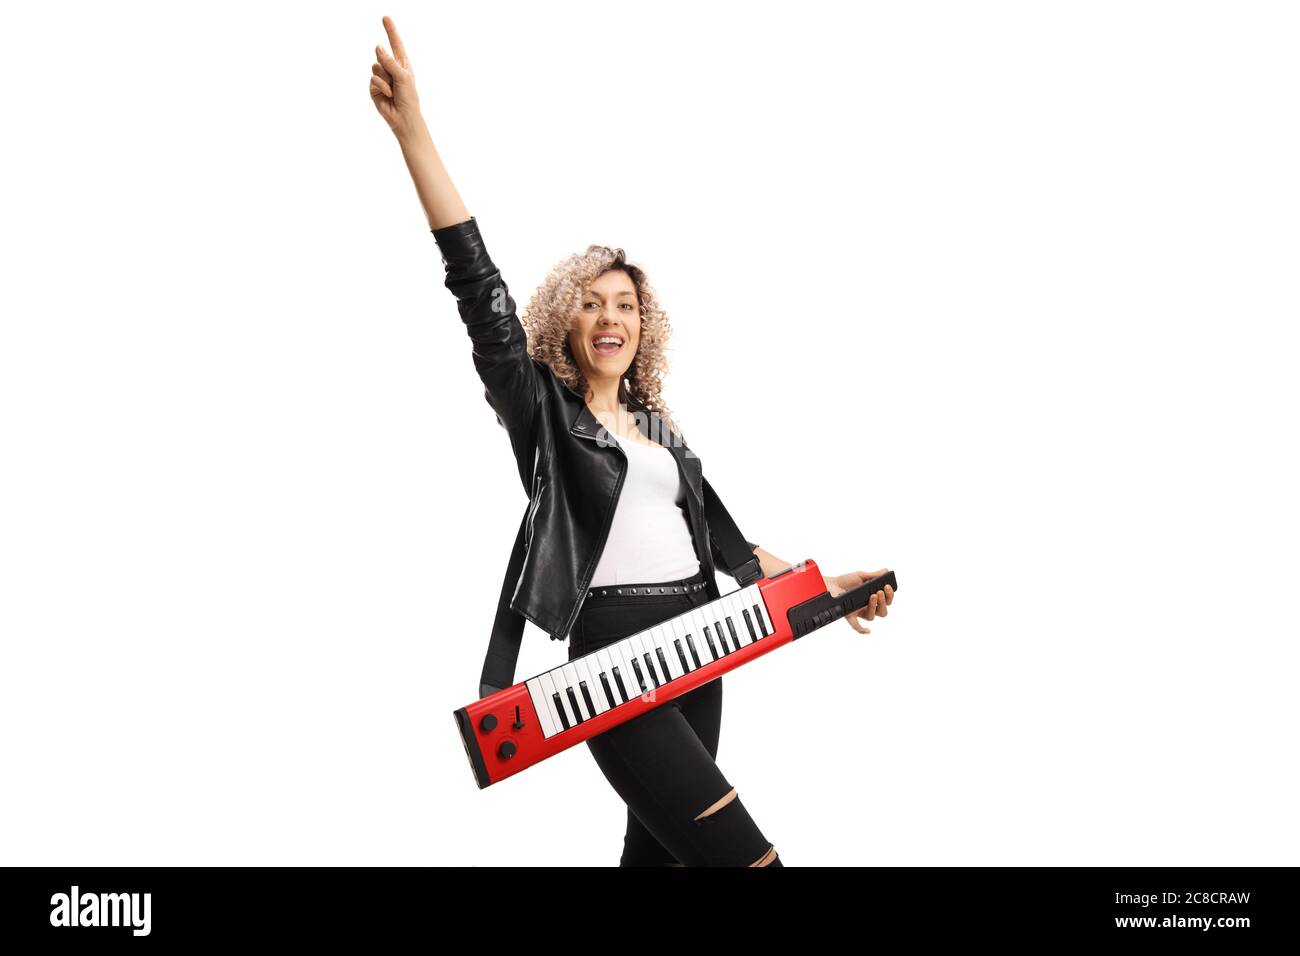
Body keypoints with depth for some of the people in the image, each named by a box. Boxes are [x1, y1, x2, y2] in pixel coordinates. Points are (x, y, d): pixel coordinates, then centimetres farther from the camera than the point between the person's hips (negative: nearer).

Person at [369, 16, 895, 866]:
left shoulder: (661, 428, 18)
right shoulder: (543, 410, 2)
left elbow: (715, 534, 22)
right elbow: (479, 286, -8)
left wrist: (822, 588, 17)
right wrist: (412, 128, -16)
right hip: (615, 652, -6)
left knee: (659, 846, 11)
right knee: (745, 855, -16)